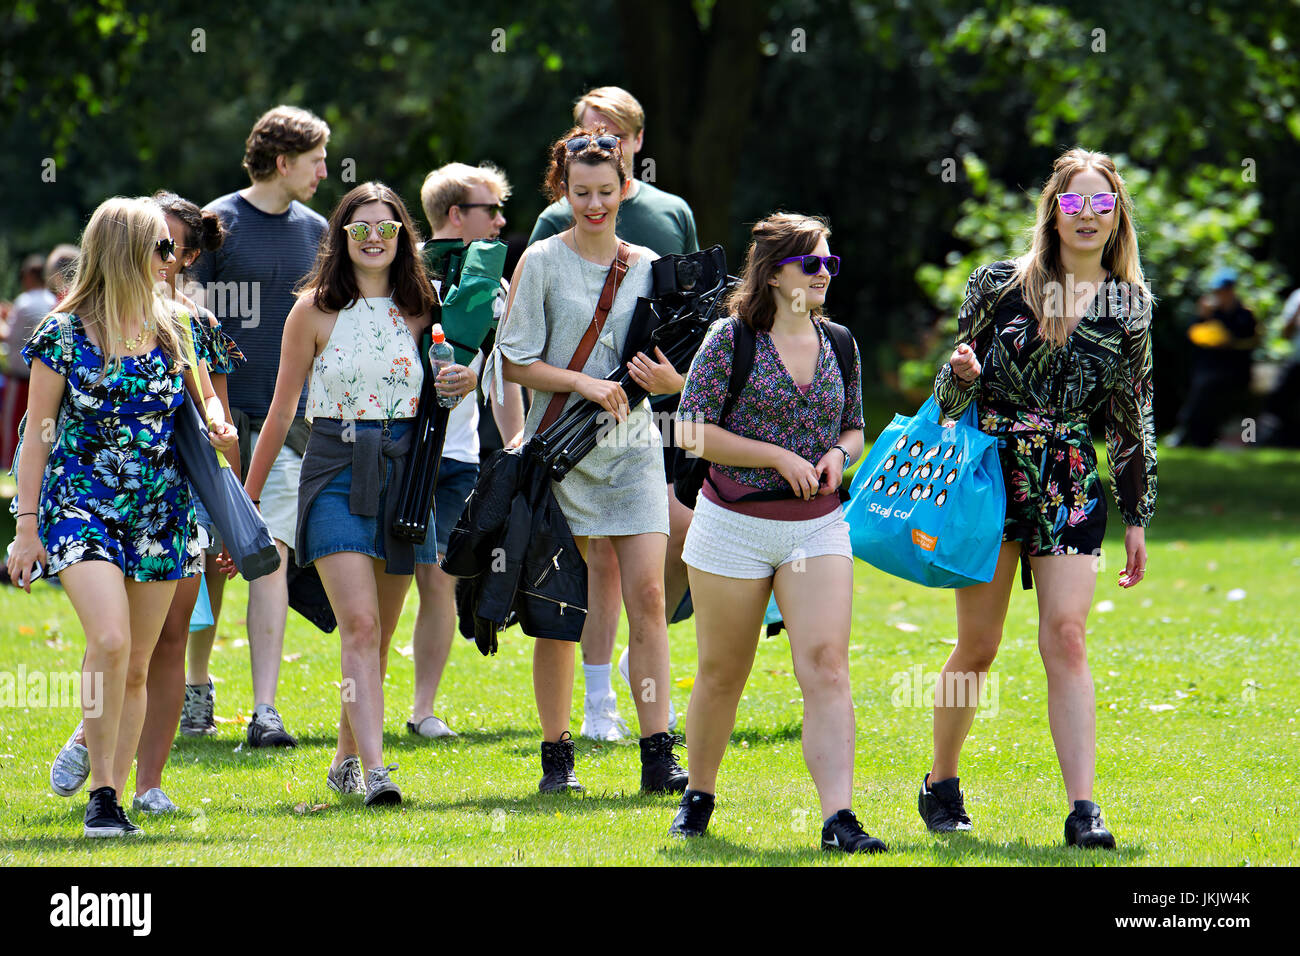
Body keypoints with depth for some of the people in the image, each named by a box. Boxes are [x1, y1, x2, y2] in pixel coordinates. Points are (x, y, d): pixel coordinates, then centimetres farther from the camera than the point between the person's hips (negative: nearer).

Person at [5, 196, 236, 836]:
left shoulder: (173, 328, 8)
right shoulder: (66, 333, -4)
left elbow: (205, 395, 22)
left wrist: (217, 425, -2)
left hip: (158, 511, 4)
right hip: (81, 505, -4)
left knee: (137, 664, 4)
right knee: (110, 640, -22)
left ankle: (113, 791, 14)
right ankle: (102, 789, -10)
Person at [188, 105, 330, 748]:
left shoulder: (314, 231, 11)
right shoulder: (217, 223, -3)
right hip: (222, 416, -3)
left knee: (272, 557, -7)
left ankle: (264, 711, -12)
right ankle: (196, 685, 25)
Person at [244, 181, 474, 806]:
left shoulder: (418, 308, 8)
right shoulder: (315, 310, -1)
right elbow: (282, 408, 4)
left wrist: (462, 385, -2)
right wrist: (247, 496, 6)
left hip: (403, 472, 4)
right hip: (336, 473, -4)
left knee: (377, 636, 8)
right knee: (360, 626, -17)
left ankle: (346, 760, 25)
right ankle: (374, 771, -26)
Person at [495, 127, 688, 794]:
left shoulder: (648, 266, 9)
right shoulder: (541, 263, 1)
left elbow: (678, 373, 13)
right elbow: (514, 362, -3)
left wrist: (662, 377, -10)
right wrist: (581, 383, -16)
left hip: (632, 447, 2)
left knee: (647, 597, -8)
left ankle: (658, 756, -9)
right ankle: (556, 757, 8)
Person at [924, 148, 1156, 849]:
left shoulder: (1130, 304, 6)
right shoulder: (1002, 283, 3)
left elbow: (1135, 421, 10)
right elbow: (953, 391, 9)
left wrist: (1136, 519, 9)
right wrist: (960, 372, -15)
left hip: (1072, 489, 0)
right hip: (991, 476, 0)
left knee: (1065, 637, -12)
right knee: (977, 646, 4)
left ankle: (1084, 810, -17)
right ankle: (940, 784, 24)